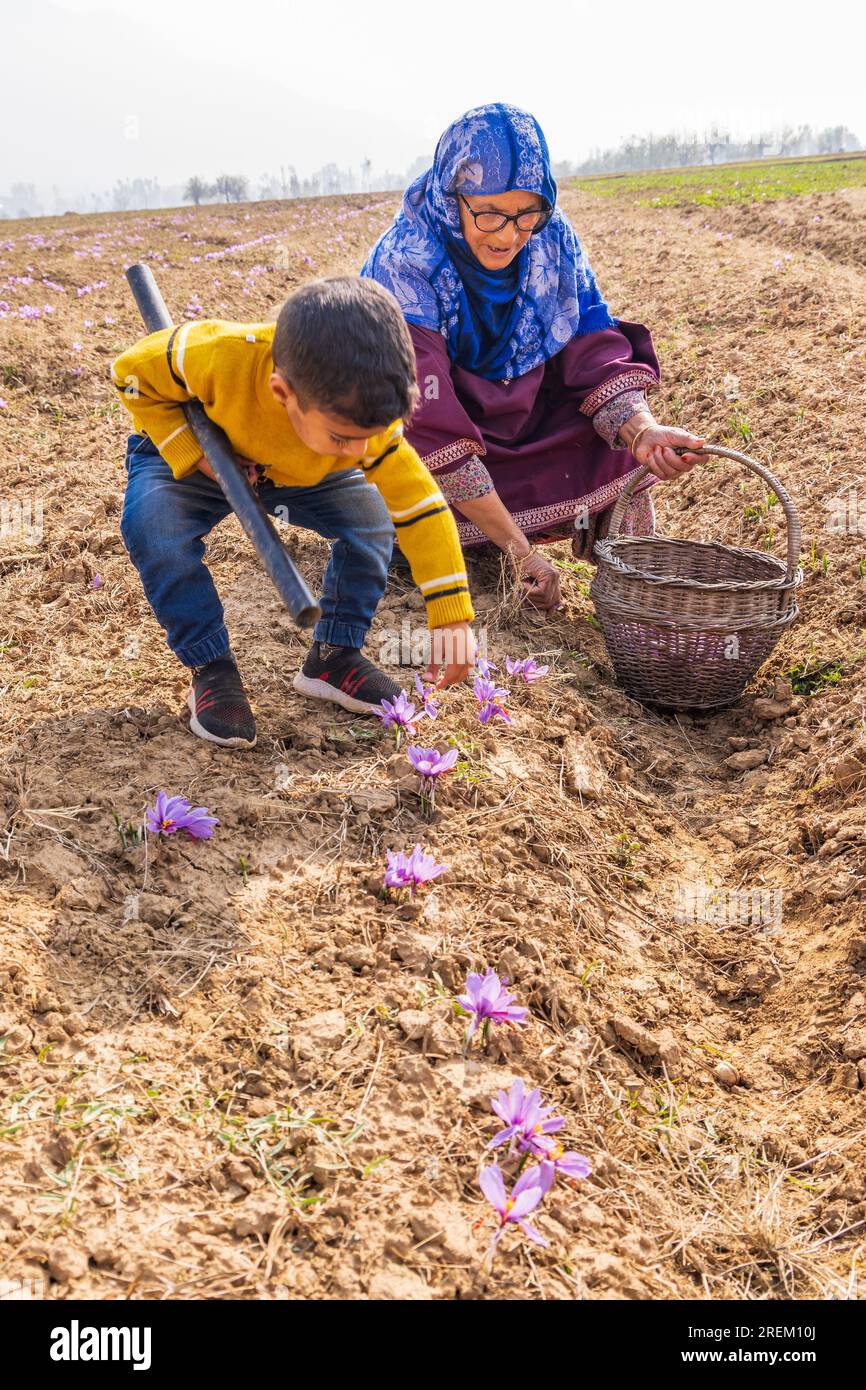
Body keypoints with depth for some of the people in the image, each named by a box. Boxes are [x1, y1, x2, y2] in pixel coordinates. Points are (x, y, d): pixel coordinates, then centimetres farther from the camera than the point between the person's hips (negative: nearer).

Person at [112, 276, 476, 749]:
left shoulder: (363, 421, -32)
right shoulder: (218, 356, -41)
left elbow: (420, 507, -25)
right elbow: (135, 374, -22)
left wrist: (451, 615, -29)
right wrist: (193, 454, -31)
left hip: (296, 475, 2)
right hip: (193, 458, -2)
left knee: (372, 519, -20)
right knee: (153, 525, -33)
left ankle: (334, 655, -1)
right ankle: (211, 668, -16)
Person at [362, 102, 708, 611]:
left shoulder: (552, 237, -12)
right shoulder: (404, 264, -27)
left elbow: (594, 350, -14)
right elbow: (428, 427, -32)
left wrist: (642, 430, -37)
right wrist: (518, 550, -35)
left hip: (516, 426, 4)